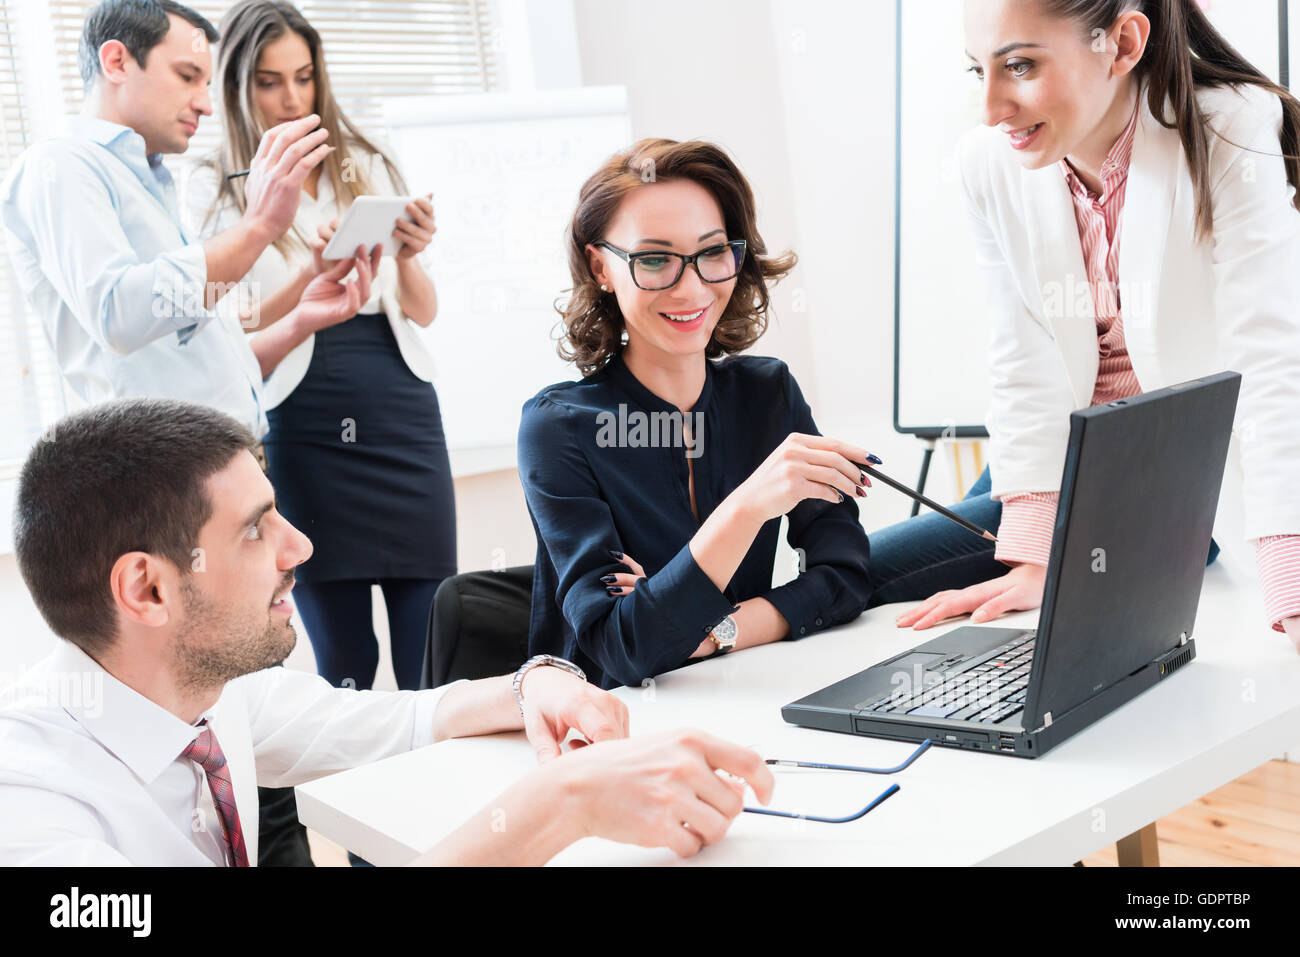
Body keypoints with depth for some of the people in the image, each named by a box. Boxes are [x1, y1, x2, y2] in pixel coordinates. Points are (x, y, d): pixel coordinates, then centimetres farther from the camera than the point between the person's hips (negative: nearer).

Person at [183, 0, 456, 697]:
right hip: (300, 428, -2)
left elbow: (423, 313, 13)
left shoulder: (367, 166, 13)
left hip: (401, 412, 2)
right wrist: (312, 275, -16)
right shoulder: (212, 190, 5)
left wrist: (409, 259, -8)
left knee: (432, 651, -2)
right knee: (343, 660, 4)